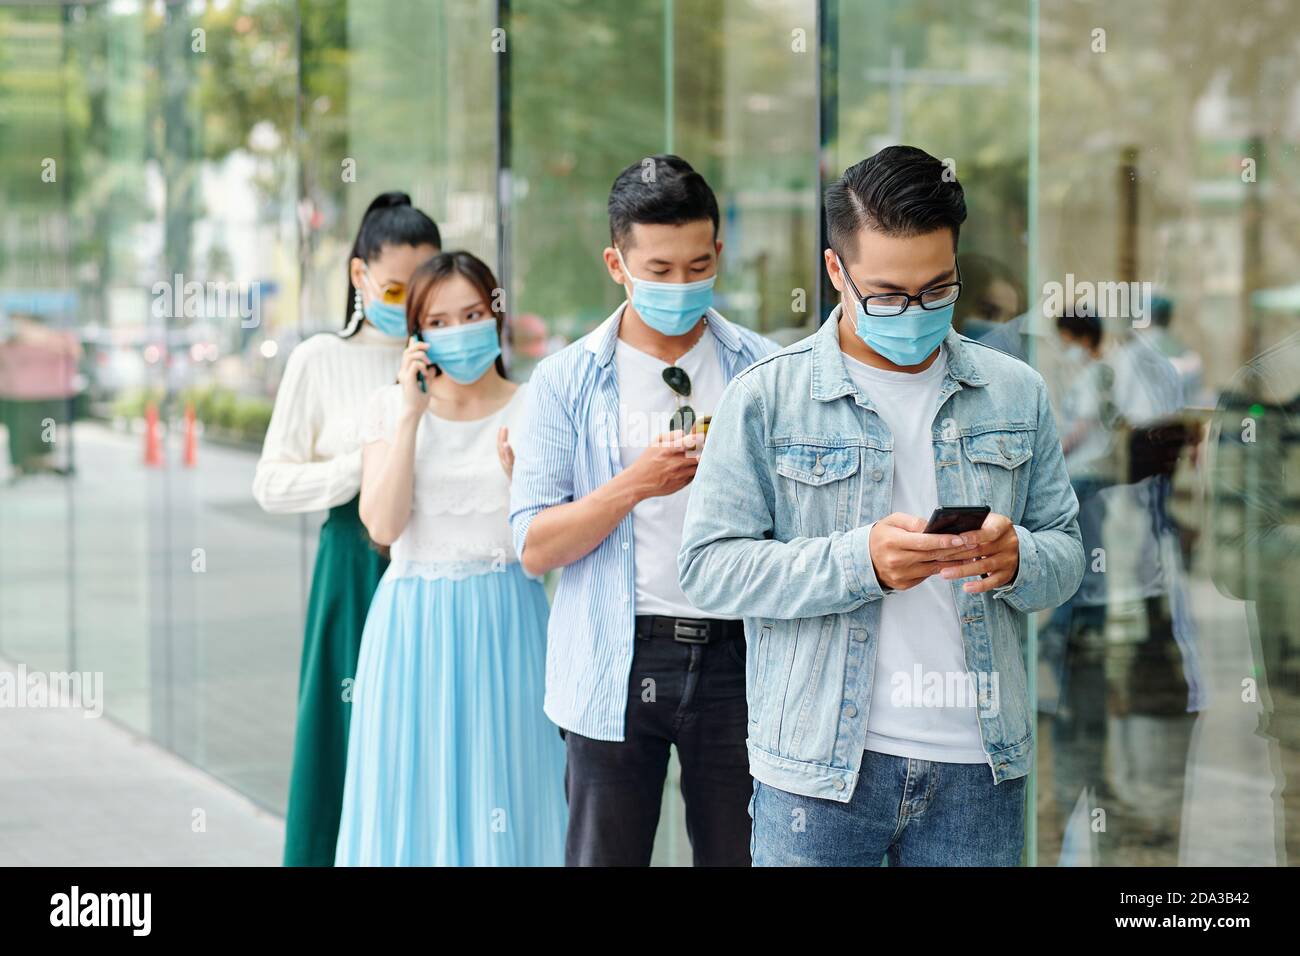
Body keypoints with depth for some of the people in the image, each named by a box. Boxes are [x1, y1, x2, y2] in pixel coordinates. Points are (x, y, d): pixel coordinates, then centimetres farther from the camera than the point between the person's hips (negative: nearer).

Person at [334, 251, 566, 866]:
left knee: (503, 801, 1)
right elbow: (383, 525, -9)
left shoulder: (532, 410, 2)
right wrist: (413, 416, -12)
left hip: (504, 624, -1)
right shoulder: (390, 406, 5)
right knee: (414, 798, 4)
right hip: (412, 624, 1)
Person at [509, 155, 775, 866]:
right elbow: (533, 547, -2)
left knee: (740, 852, 4)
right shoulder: (566, 381, 3)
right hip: (616, 665, -1)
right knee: (605, 853, 3)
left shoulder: (762, 370, 6)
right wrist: (634, 484, -15)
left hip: (735, 653, 1)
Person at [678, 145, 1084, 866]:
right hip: (818, 765, -3)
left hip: (978, 765, 3)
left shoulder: (1015, 392, 9)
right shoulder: (767, 397, -2)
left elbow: (1065, 549, 11)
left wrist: (1017, 559, -14)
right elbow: (709, 566, -8)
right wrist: (860, 560, -21)